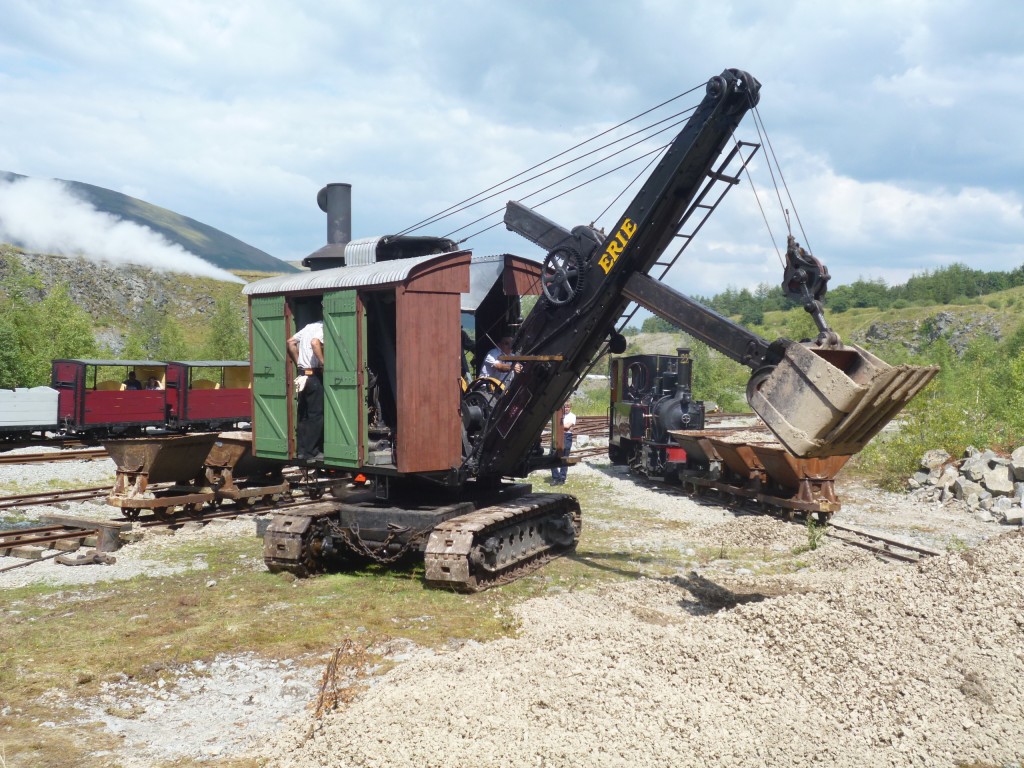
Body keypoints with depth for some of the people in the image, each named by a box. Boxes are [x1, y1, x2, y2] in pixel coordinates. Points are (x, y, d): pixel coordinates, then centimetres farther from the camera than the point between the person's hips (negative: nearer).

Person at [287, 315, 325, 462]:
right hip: (314, 376, -9)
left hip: (303, 375, 9)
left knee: (303, 415, 11)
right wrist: (323, 363, -21)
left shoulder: (310, 326, 17)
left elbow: (290, 342, 20)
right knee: (316, 415, -3)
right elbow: (315, 343, -29)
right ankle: (310, 452, -2)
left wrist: (298, 362, 19)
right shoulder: (322, 328, -9)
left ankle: (301, 450, 14)